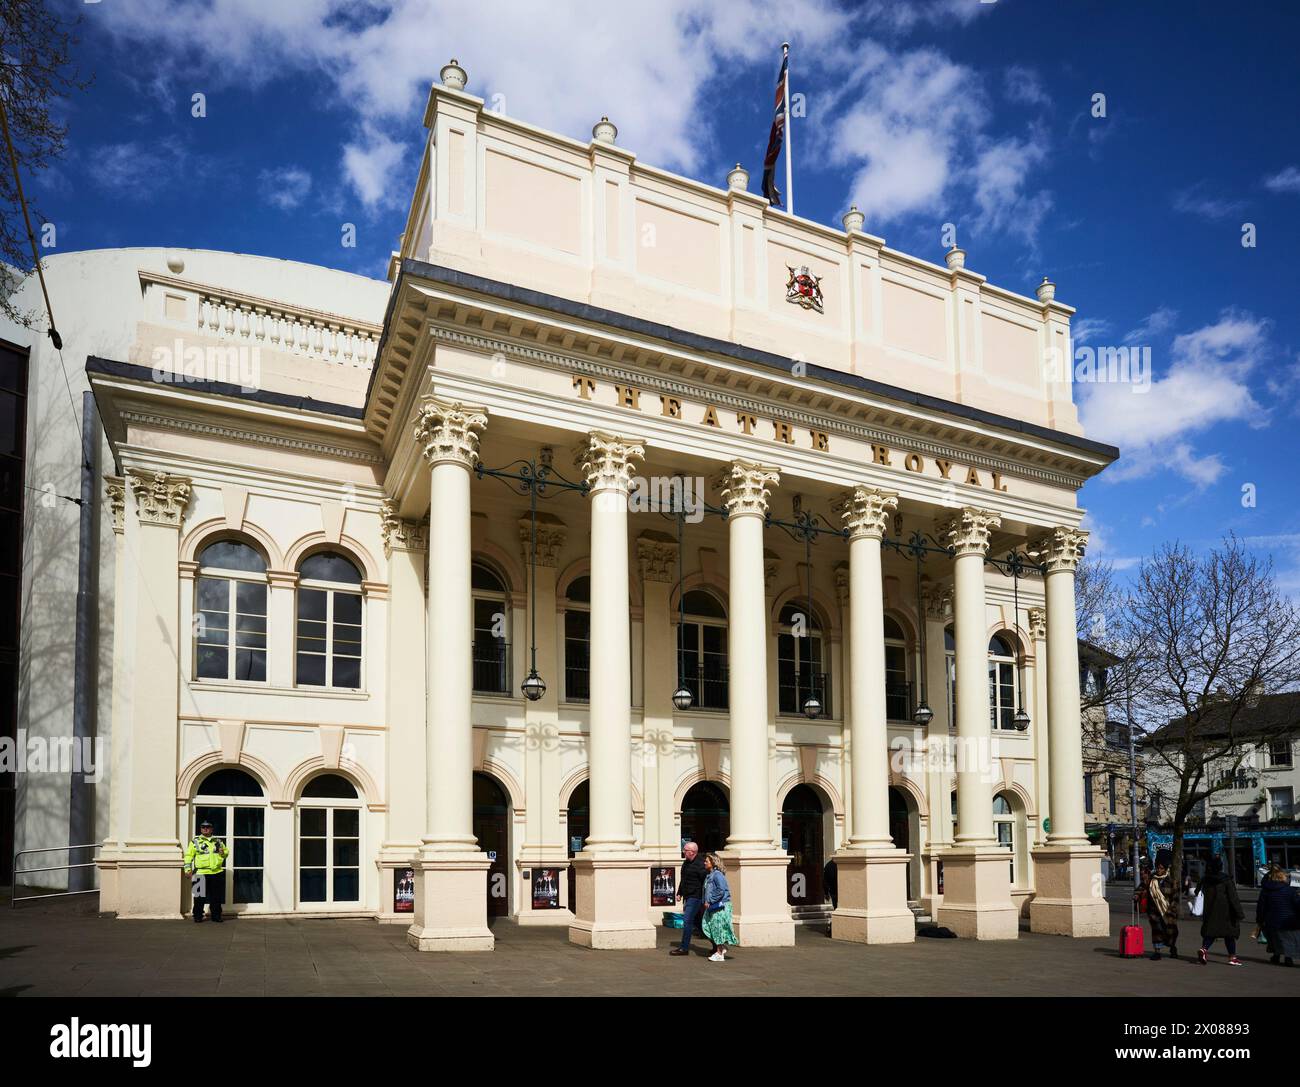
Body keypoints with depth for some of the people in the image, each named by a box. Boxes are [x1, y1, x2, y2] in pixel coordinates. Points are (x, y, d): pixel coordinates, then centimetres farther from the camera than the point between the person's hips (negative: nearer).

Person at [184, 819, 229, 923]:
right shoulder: (195, 841, 6)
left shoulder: (218, 841, 15)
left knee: (216, 897, 6)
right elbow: (189, 855, 1)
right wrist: (188, 868, -9)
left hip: (217, 873, 3)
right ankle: (197, 916, 10)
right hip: (201, 873, -3)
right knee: (199, 896, 0)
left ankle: (216, 916, 14)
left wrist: (223, 853, 0)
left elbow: (226, 852, 24)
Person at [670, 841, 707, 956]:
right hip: (687, 897, 9)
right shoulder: (686, 863, 13)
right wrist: (679, 893, 21)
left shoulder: (700, 865, -16)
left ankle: (684, 948, -6)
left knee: (687, 921, -10)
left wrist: (705, 899, -18)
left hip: (695, 897, -9)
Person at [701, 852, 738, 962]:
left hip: (720, 906, -9)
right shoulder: (708, 876, 13)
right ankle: (721, 948, 21)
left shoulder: (717, 875, -16)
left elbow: (721, 891, -23)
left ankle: (719, 954, 5)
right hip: (711, 907, 9)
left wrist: (709, 901, -20)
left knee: (718, 928, -3)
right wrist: (705, 902, 13)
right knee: (708, 927, 8)